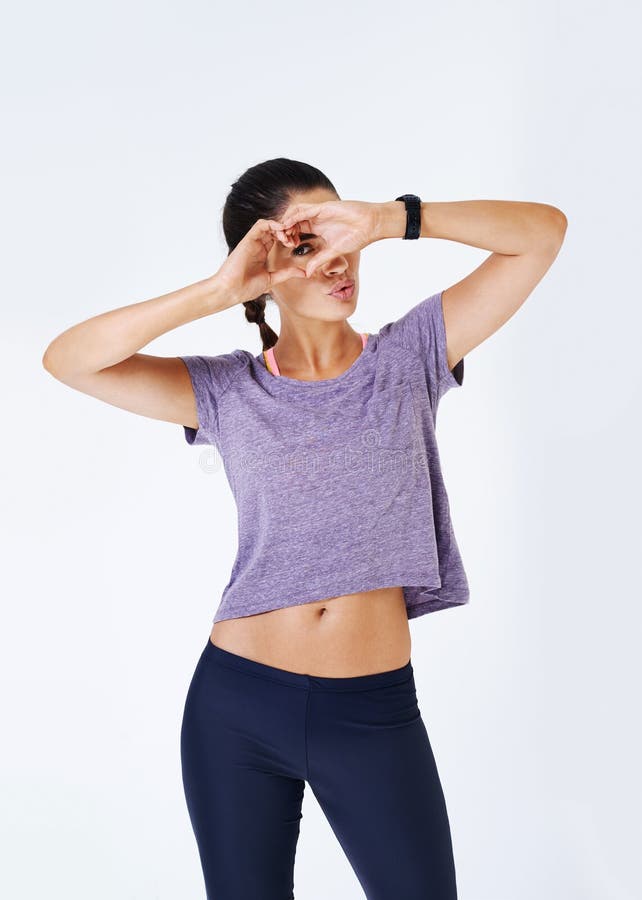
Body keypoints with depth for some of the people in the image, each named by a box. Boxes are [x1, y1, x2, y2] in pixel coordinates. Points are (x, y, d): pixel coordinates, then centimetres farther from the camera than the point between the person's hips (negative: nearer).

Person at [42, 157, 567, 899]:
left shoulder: (409, 356, 0)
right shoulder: (227, 391, 0)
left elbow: (543, 229, -6)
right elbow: (65, 359, -12)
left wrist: (388, 220, -19)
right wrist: (215, 291, -19)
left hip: (375, 710, 0)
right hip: (237, 705, 1)